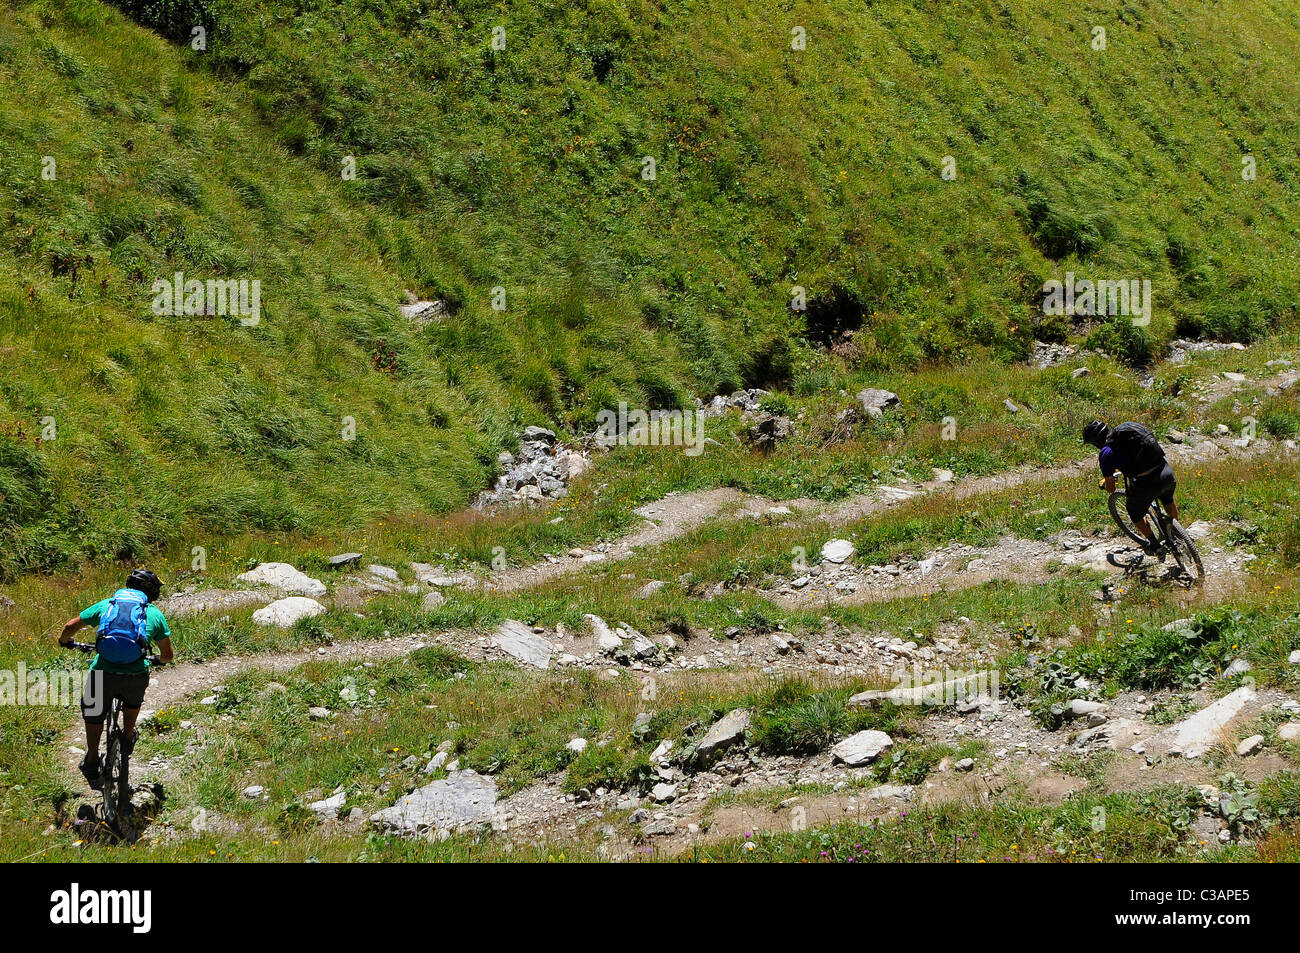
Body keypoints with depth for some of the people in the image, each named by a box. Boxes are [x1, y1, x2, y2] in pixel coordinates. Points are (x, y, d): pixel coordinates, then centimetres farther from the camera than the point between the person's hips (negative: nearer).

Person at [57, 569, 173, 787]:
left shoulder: (106, 604, 17)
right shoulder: (154, 613, 17)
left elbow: (71, 626, 16)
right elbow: (167, 655, 22)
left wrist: (64, 641, 39)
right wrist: (159, 659, 46)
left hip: (102, 673, 0)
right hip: (136, 676, 0)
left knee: (94, 714, 27)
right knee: (133, 700, 37)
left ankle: (91, 762, 33)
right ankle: (128, 738, 47)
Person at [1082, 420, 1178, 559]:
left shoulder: (1106, 453, -2)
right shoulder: (1128, 427, 15)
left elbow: (1110, 489, 6)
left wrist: (1104, 484, 29)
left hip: (1146, 484, -6)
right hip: (1168, 474, 6)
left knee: (1135, 515, 27)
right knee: (1168, 500, 40)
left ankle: (1155, 546, 36)